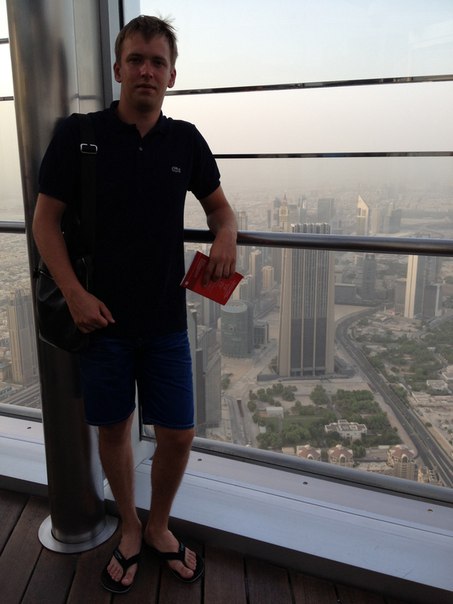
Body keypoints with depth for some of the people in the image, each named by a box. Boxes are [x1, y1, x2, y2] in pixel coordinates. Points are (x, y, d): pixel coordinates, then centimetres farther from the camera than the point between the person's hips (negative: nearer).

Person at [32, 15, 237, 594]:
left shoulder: (186, 140, 4)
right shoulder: (78, 133, -4)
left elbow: (218, 204, 17)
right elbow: (45, 219, -3)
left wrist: (226, 234, -6)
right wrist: (75, 295, -13)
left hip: (166, 320, 2)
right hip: (100, 317, -1)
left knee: (178, 434, 6)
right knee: (114, 429, 12)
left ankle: (158, 526, 35)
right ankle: (129, 529, 38)